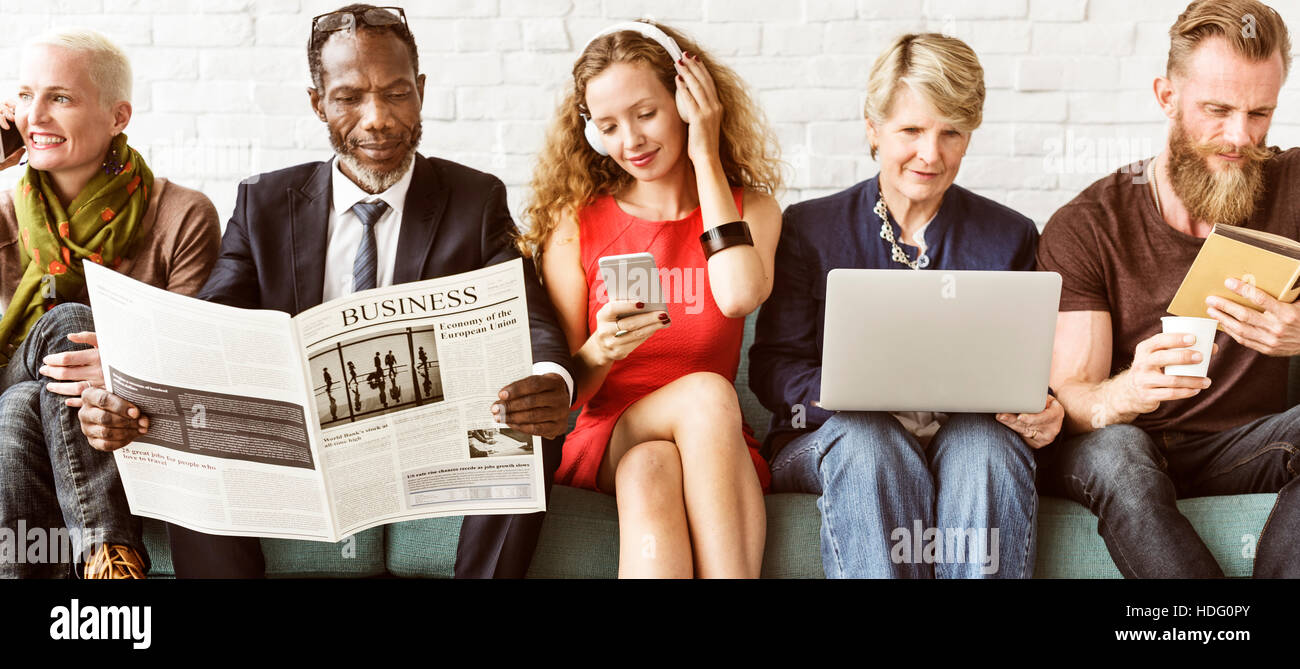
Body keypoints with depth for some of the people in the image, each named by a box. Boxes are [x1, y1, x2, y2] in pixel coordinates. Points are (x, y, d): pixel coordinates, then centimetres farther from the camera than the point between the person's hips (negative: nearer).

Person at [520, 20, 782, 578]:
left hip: (712, 447, 1)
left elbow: (739, 295, -18)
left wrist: (705, 155, -7)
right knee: (705, 391, -32)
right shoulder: (576, 222, 6)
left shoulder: (751, 209, 8)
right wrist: (599, 353, -21)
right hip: (602, 438, 0)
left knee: (648, 471, -35)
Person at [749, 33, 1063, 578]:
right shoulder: (808, 228, 6)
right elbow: (771, 368, -1)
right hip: (836, 438, -1)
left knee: (987, 443, -33)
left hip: (970, 435, 1)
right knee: (870, 440, -35)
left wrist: (1045, 411, -14)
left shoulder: (1010, 236, 12)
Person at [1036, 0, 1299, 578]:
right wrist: (1127, 392, -38)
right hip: (1127, 448, -2)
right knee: (1114, 449, -36)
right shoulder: (1084, 228, -6)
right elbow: (1070, 396, -13)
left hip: (1239, 447, 2)